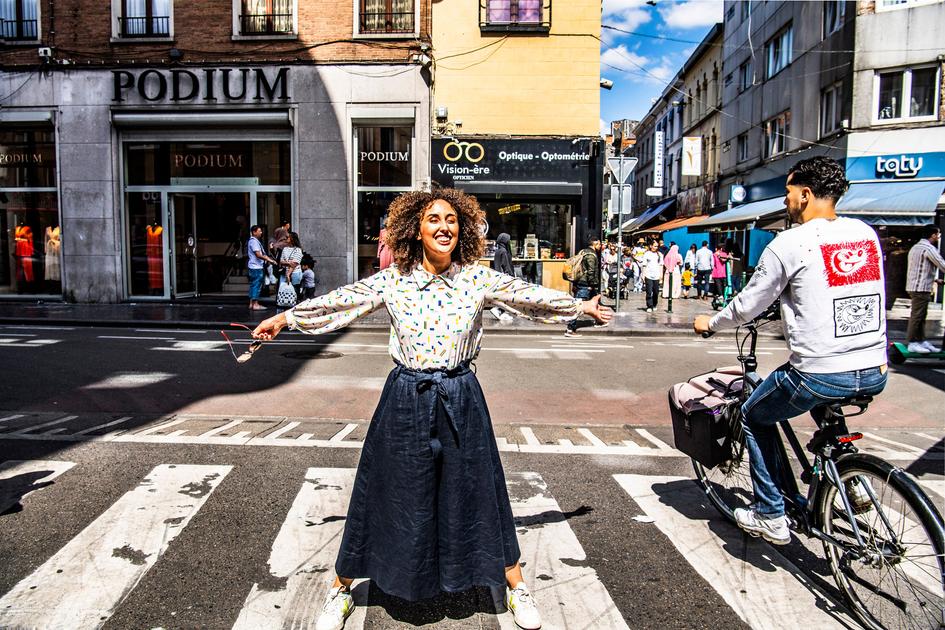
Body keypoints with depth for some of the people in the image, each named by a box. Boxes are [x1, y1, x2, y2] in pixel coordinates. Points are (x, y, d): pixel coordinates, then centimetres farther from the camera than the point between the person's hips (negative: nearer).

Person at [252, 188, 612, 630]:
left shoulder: (479, 278, -3)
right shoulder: (391, 281, -4)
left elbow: (529, 295, 6)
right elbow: (338, 301, 5)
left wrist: (581, 306, 12)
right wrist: (284, 318, 10)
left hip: (461, 400, 1)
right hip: (406, 399, 0)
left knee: (475, 493, 12)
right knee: (392, 495, 10)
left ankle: (515, 588, 33)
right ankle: (340, 592, 32)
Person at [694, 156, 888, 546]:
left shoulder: (790, 243, -10)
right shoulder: (866, 233, 8)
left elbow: (748, 305, -3)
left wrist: (710, 324, 15)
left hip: (820, 376, -6)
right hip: (875, 375, 7)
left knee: (754, 416, 19)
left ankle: (771, 518, 23)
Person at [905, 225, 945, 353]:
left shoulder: (915, 247, 20)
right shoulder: (929, 248, -12)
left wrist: (933, 280, 27)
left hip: (913, 286, 10)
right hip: (921, 288, -10)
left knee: (920, 316, 14)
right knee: (917, 315, -6)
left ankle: (922, 341, 19)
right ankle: (912, 344, -3)